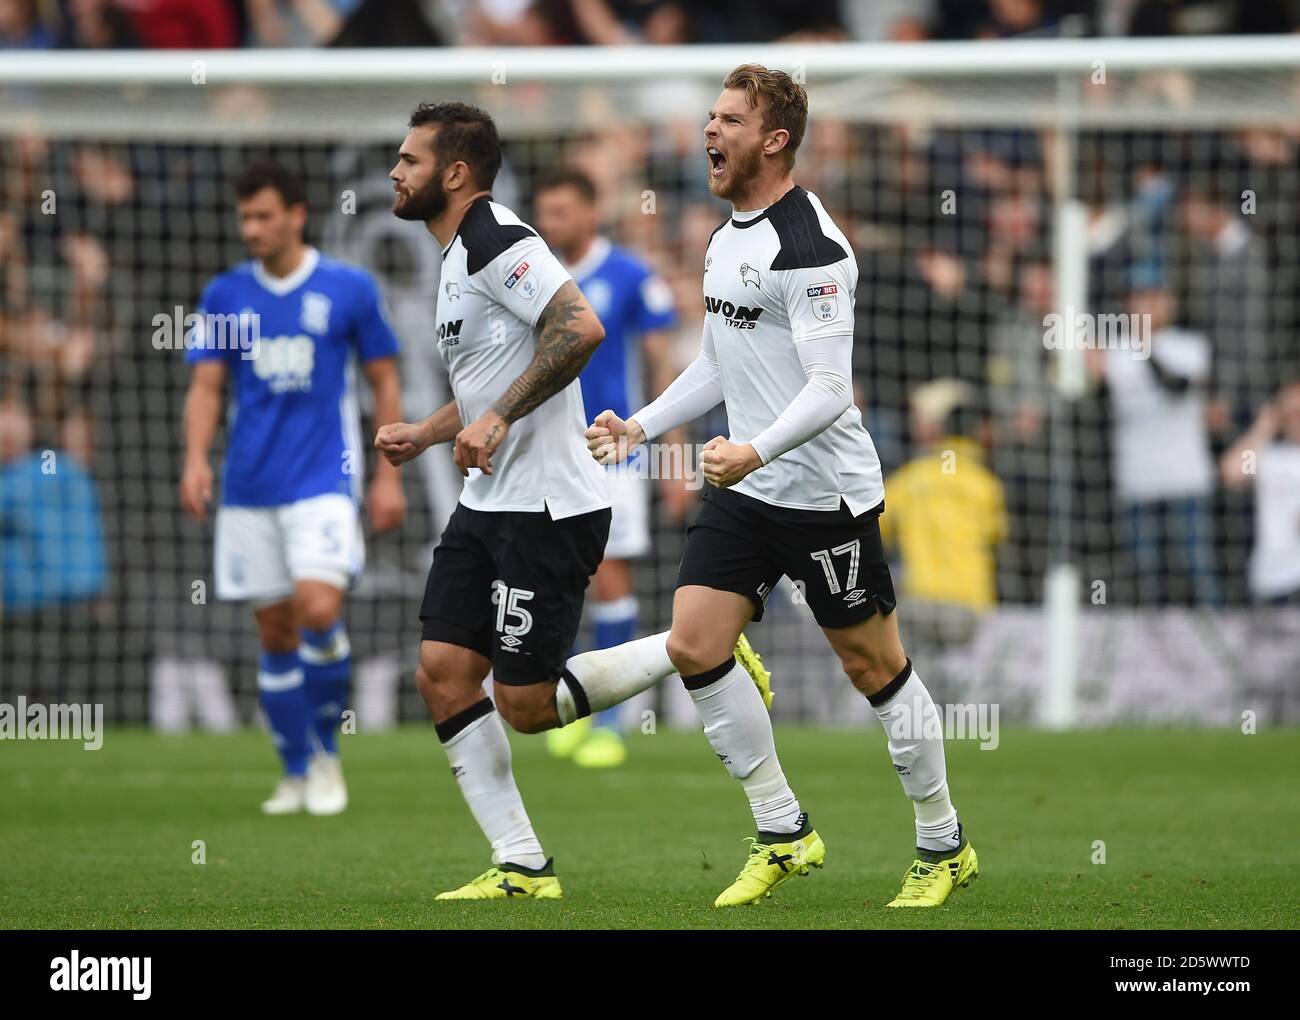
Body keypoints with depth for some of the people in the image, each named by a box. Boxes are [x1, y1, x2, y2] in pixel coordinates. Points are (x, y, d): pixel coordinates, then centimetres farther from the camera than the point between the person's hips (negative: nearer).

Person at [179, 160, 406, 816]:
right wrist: (196, 458, -12)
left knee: (319, 610, -20)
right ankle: (296, 773, 16)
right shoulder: (225, 295, 6)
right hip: (249, 489, 3)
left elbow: (384, 382, 6)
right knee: (276, 633, 5)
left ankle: (327, 755, 0)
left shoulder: (349, 289, 0)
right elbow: (206, 386, 5)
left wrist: (388, 475, 2)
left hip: (324, 480, -3)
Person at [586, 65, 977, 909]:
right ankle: (784, 835, 8)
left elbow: (830, 390, -25)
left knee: (874, 666, 2)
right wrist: (640, 426, 16)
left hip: (825, 492, -8)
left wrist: (755, 451, -37)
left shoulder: (810, 247, -19)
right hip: (745, 491, 8)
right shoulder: (727, 238, 10)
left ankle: (945, 847, 18)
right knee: (694, 646, -3)